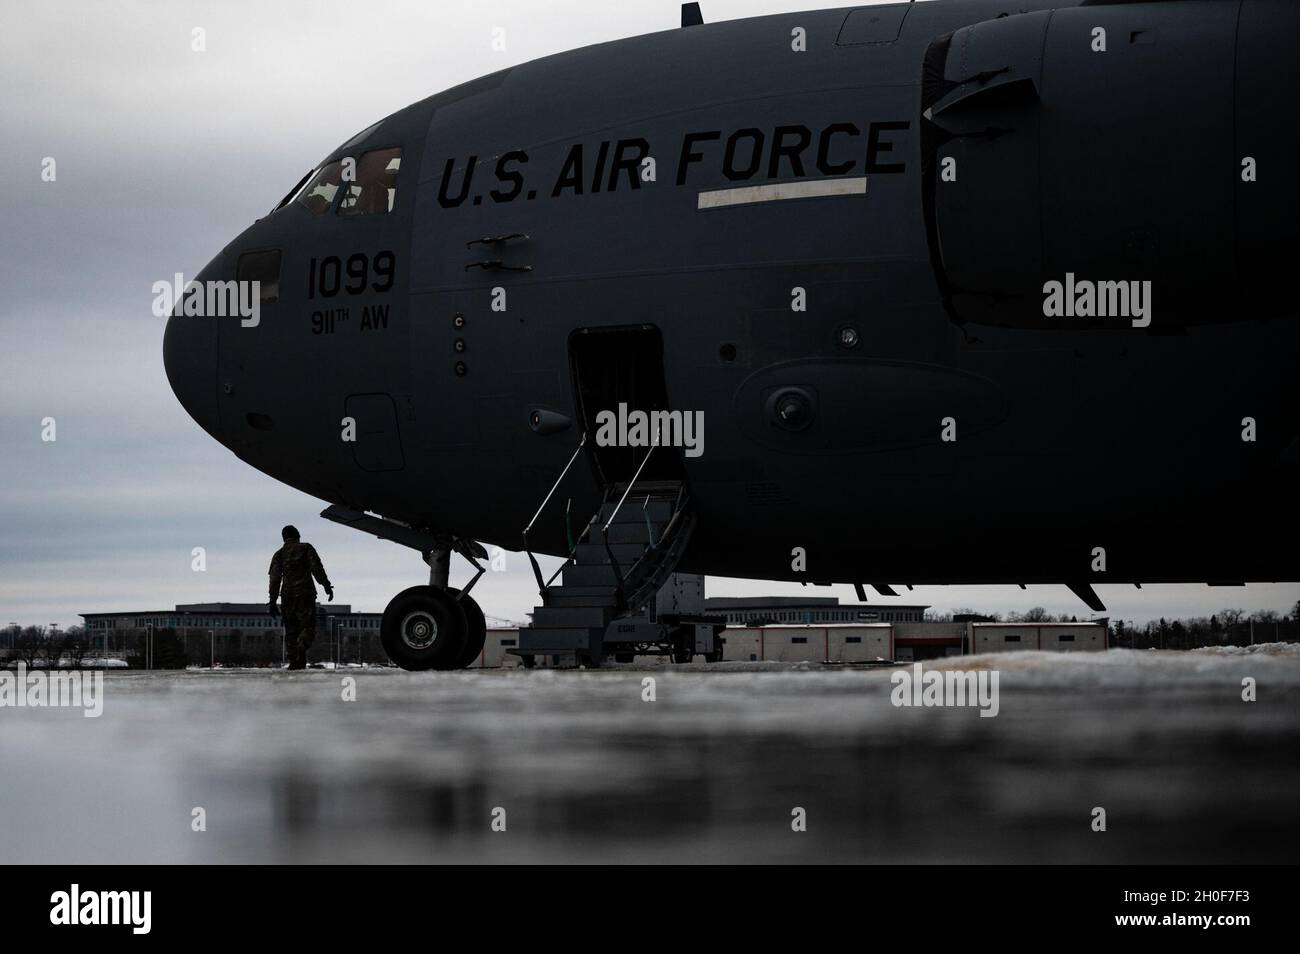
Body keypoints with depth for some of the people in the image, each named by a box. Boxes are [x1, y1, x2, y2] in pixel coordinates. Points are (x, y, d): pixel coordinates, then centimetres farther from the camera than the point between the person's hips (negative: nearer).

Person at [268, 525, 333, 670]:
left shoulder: (279, 554, 13)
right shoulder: (306, 548, 7)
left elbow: (275, 578, 6)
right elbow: (317, 568, -3)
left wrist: (272, 601, 5)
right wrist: (327, 586, -1)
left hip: (287, 595, 2)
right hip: (306, 593, -2)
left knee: (290, 630, 9)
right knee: (308, 626, -3)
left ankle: (293, 661, -1)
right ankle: (302, 646, -34)